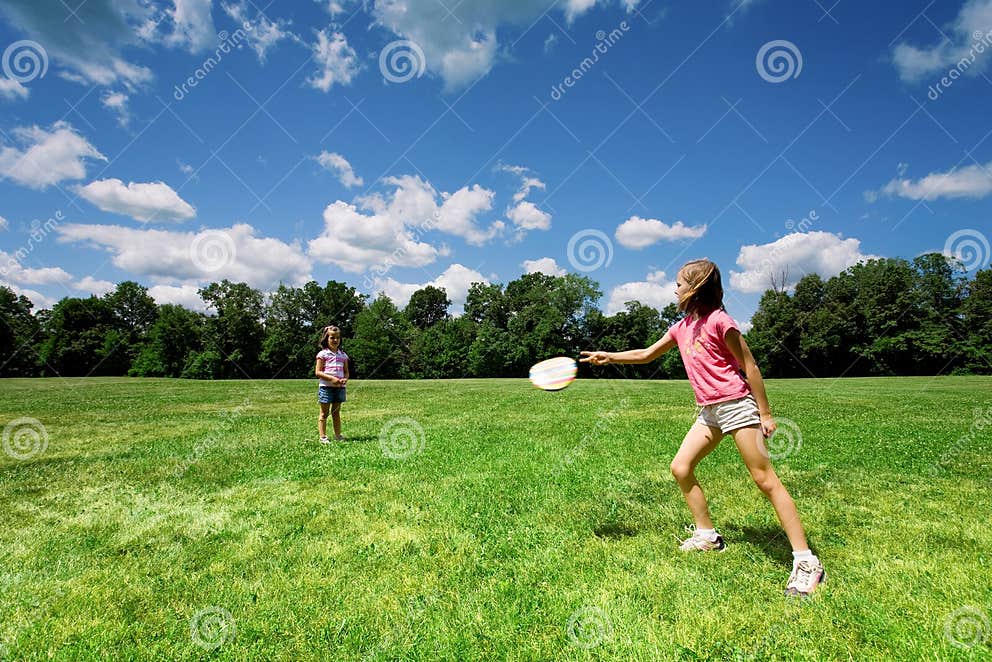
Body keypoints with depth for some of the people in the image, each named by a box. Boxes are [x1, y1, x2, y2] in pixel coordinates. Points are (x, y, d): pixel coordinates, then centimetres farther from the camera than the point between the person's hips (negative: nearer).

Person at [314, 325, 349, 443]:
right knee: (324, 413, 2)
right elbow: (318, 372, -8)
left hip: (340, 387, 5)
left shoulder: (343, 355, 11)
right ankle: (323, 437, 6)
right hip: (326, 386, -5)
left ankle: (338, 435, 19)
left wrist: (345, 379, -8)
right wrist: (331, 378, -19)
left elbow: (346, 371, 15)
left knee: (336, 412, 13)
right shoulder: (323, 354, -3)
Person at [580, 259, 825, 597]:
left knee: (765, 479, -7)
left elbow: (749, 366, -10)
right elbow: (647, 355, 21)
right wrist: (607, 356, 15)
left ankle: (806, 562, 0)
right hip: (709, 411, 8)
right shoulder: (682, 327, 11)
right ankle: (707, 535, 21)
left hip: (736, 404, -8)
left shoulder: (719, 321, -12)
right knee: (680, 468, 6)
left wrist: (765, 413, -10)